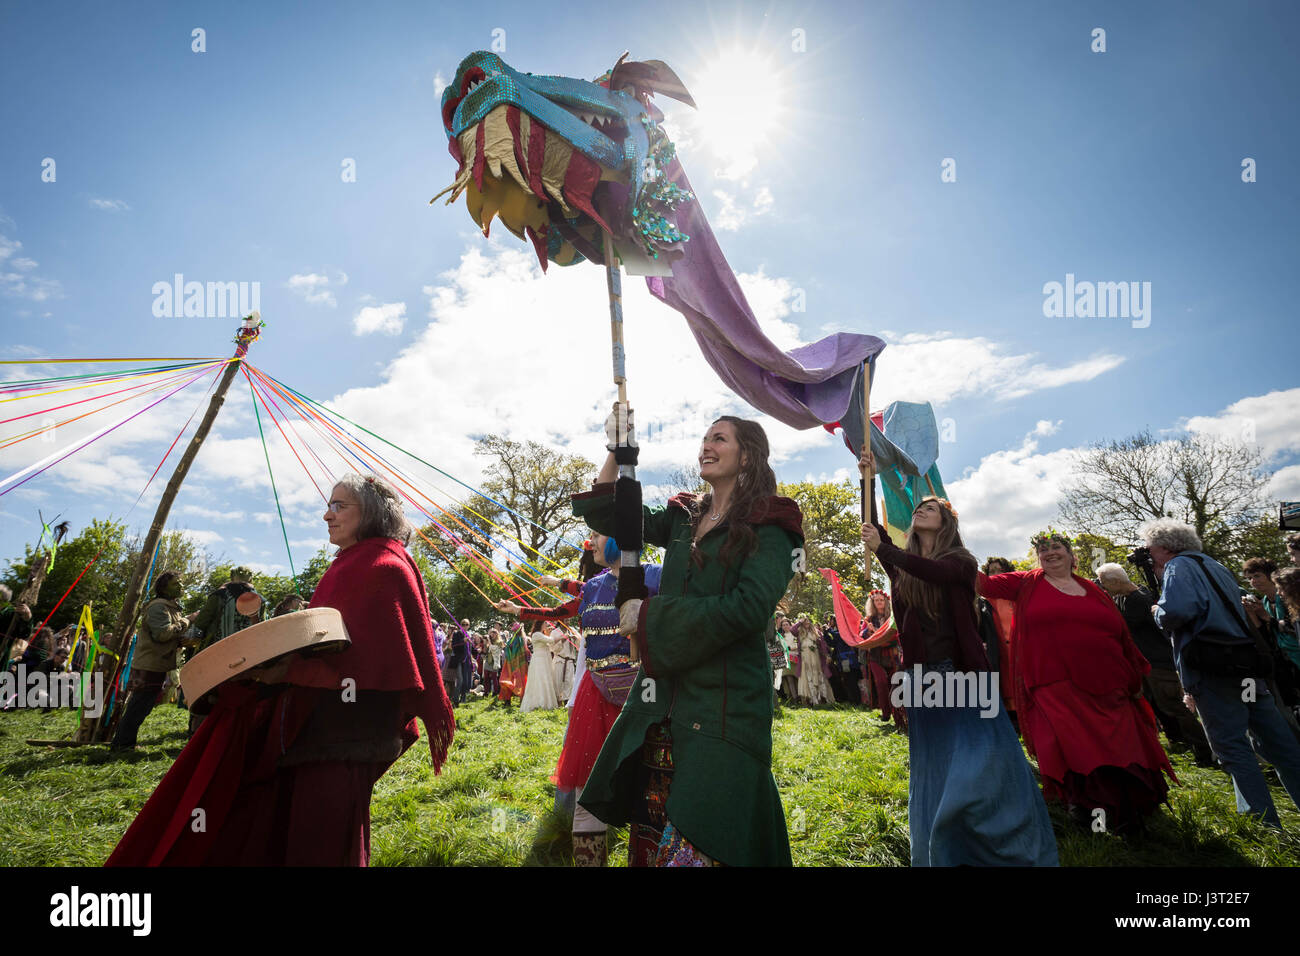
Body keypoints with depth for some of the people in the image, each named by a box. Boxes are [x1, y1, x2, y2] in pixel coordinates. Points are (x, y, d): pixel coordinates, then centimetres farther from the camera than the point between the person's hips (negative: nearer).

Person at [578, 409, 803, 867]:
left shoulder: (767, 525, -2)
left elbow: (750, 607, -15)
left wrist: (650, 613, -11)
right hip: (666, 696, 5)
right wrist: (617, 451, 8)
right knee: (652, 828, 6)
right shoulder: (684, 517, 16)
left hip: (725, 701, -5)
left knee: (702, 839, -5)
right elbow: (608, 517, 19)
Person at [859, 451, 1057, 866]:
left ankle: (1013, 849, 10)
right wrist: (867, 480, -15)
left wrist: (882, 549, -38)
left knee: (979, 765, -4)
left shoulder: (961, 561, -2)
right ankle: (943, 854, 19)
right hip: (921, 677, 4)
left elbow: (936, 571, -25)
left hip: (962, 673, -4)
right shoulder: (902, 563, 10)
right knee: (933, 772, 9)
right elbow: (876, 534, -7)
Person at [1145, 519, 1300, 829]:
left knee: (1232, 748, -2)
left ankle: (1265, 824, -1)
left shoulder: (1179, 565, -5)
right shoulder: (1216, 568, 23)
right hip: (1249, 664, 9)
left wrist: (1159, 614, -2)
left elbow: (1177, 610, -25)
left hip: (1213, 670, -9)